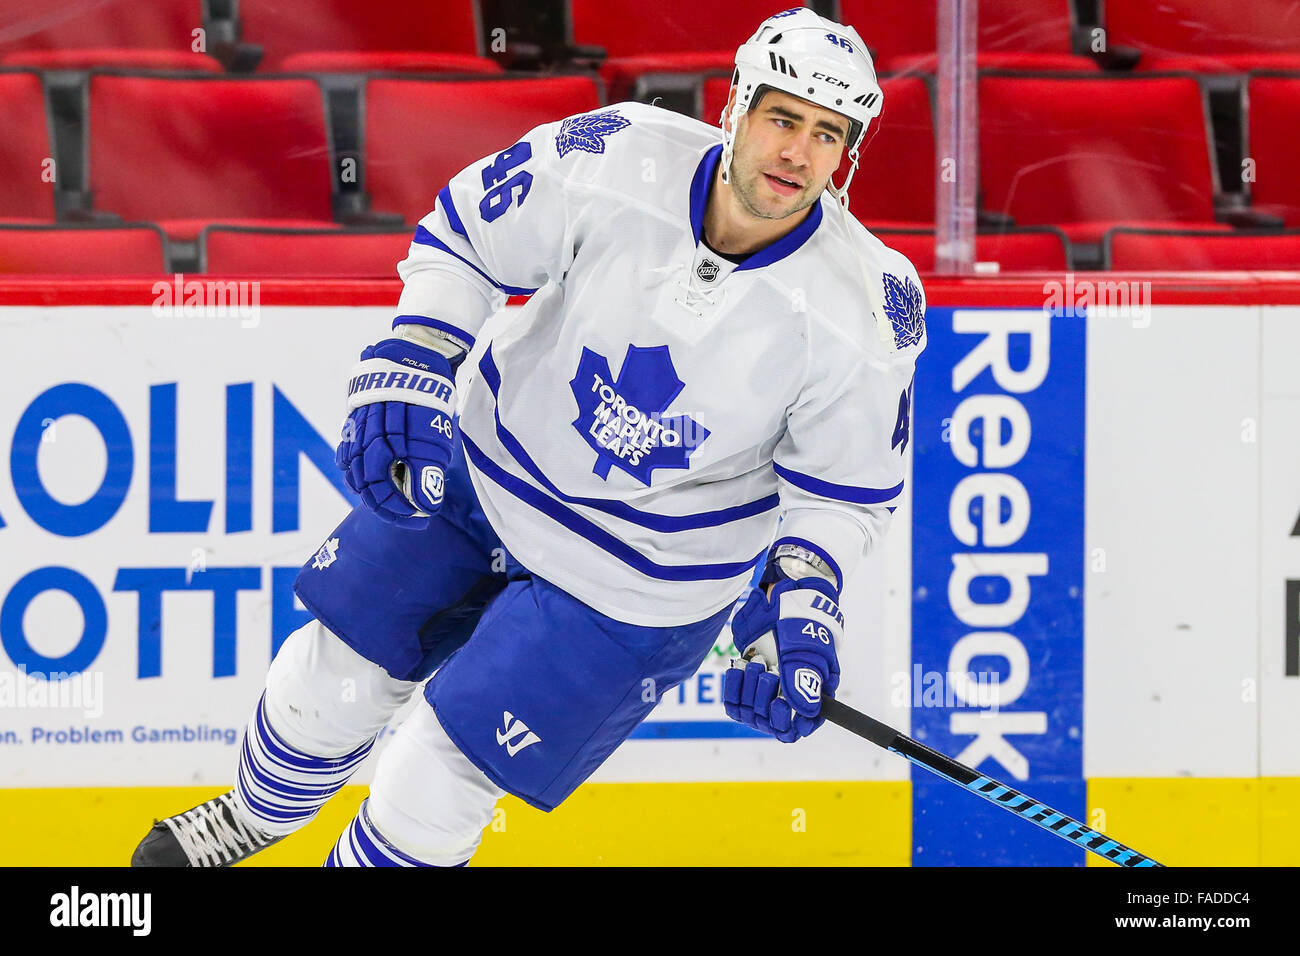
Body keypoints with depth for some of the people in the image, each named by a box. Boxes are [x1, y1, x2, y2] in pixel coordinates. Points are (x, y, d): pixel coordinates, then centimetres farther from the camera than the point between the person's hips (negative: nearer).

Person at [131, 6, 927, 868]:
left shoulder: (863, 317, -26)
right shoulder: (619, 162, -24)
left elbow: (846, 487, -10)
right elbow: (462, 237, -7)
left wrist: (800, 604, -23)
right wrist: (408, 373, -17)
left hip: (636, 583, -3)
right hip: (485, 464, 3)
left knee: (442, 773, -2)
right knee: (338, 666, 16)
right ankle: (254, 821, 48)